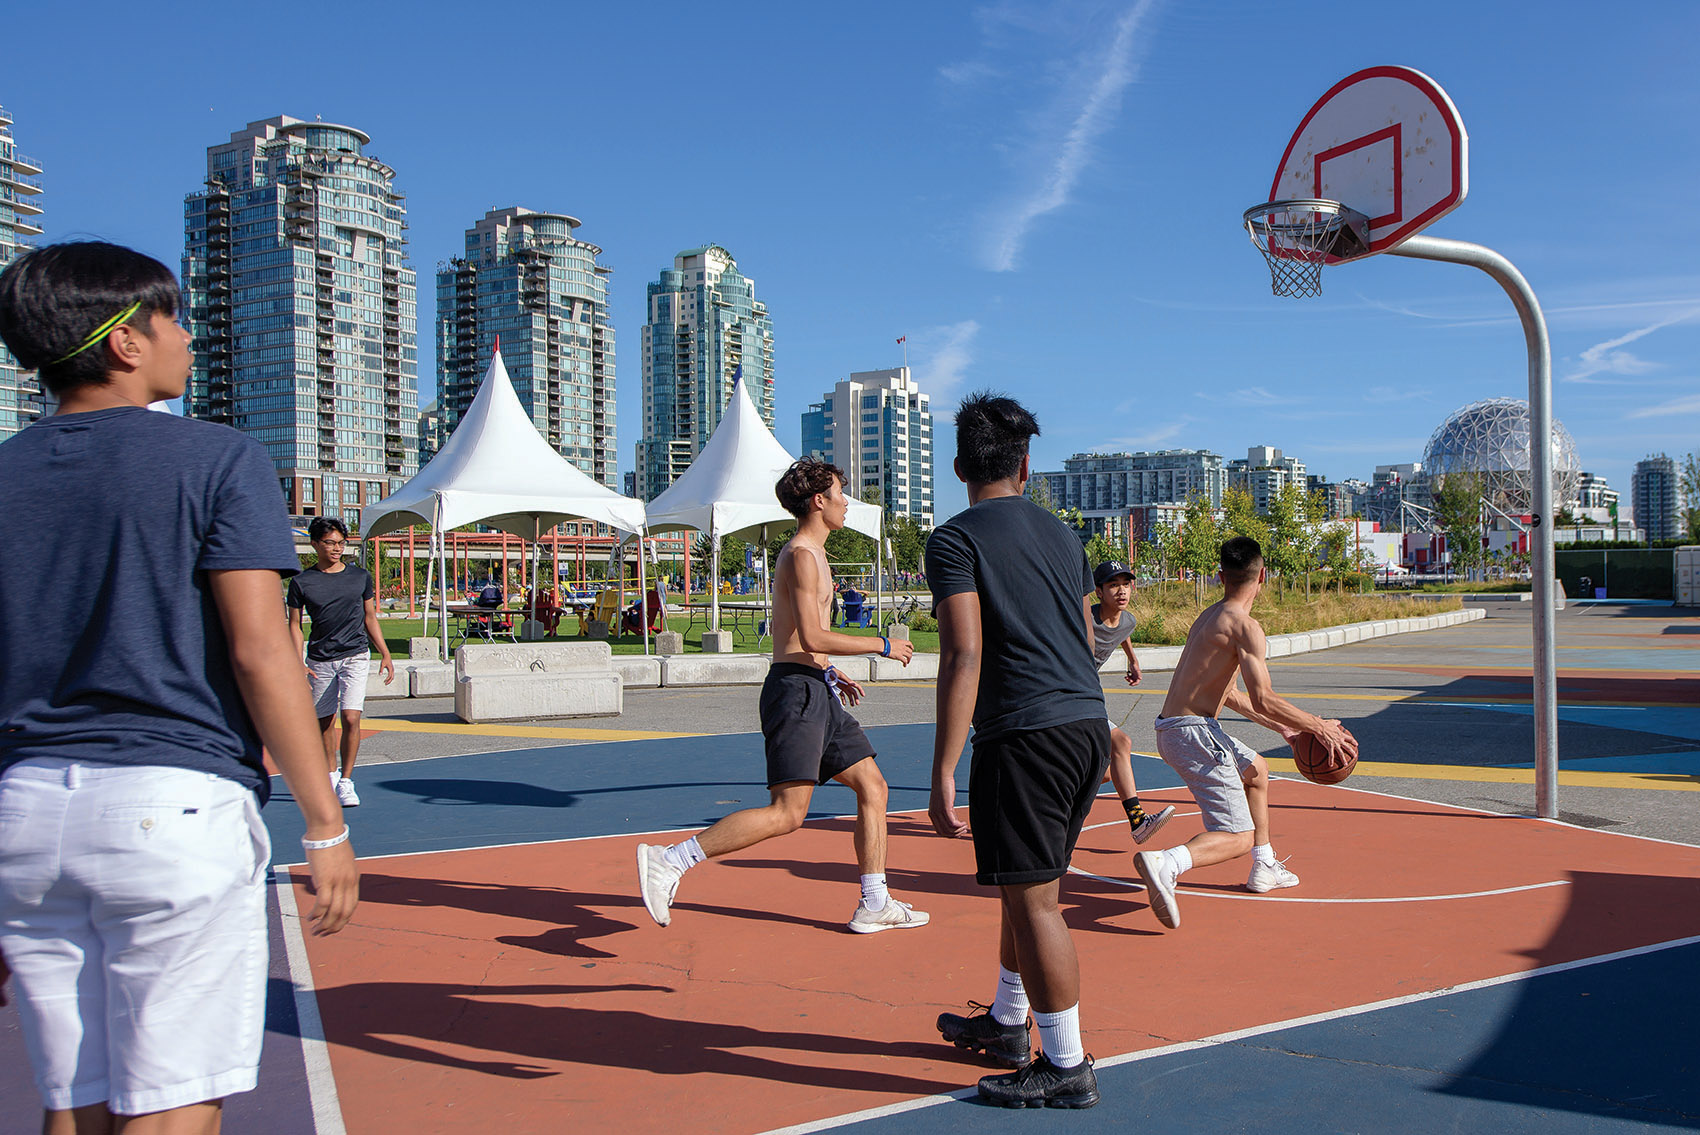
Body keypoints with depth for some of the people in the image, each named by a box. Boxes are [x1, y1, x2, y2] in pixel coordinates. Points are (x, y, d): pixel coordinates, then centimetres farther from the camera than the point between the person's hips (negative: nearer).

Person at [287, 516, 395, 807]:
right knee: (324, 721, 11)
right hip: (320, 661, 1)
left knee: (351, 718, -14)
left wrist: (385, 655, 8)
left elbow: (370, 619, 13)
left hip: (355, 656, -1)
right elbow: (294, 625, 5)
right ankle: (331, 774, 32)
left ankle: (346, 782, -5)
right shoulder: (302, 582, 0)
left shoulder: (360, 576, 5)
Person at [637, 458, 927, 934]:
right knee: (787, 813, -13)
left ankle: (874, 905, 17)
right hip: (796, 691, -11)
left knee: (871, 786, 11)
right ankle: (668, 860, -10)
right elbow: (811, 637, -21)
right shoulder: (802, 555, -12)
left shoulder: (810, 554, 20)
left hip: (815, 692, 11)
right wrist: (881, 646, -12)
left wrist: (829, 673, 20)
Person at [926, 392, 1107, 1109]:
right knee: (1030, 884, 21)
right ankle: (1006, 1024, 35)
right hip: (1091, 725, 8)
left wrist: (942, 773, -17)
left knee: (1031, 898, 1)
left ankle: (1067, 1069, 10)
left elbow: (964, 654, -17)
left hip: (1026, 733, -8)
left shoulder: (955, 539, -6)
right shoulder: (1063, 534, 15)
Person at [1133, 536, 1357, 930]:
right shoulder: (1244, 625, -12)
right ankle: (1165, 863, -33)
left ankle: (1264, 868, 36)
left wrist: (1281, 726, 30)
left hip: (1172, 728, 10)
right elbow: (1262, 699, -20)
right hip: (1194, 732, -10)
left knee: (1257, 770, 32)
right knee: (1238, 837, -11)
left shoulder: (1209, 617, 17)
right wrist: (1319, 727, -9)